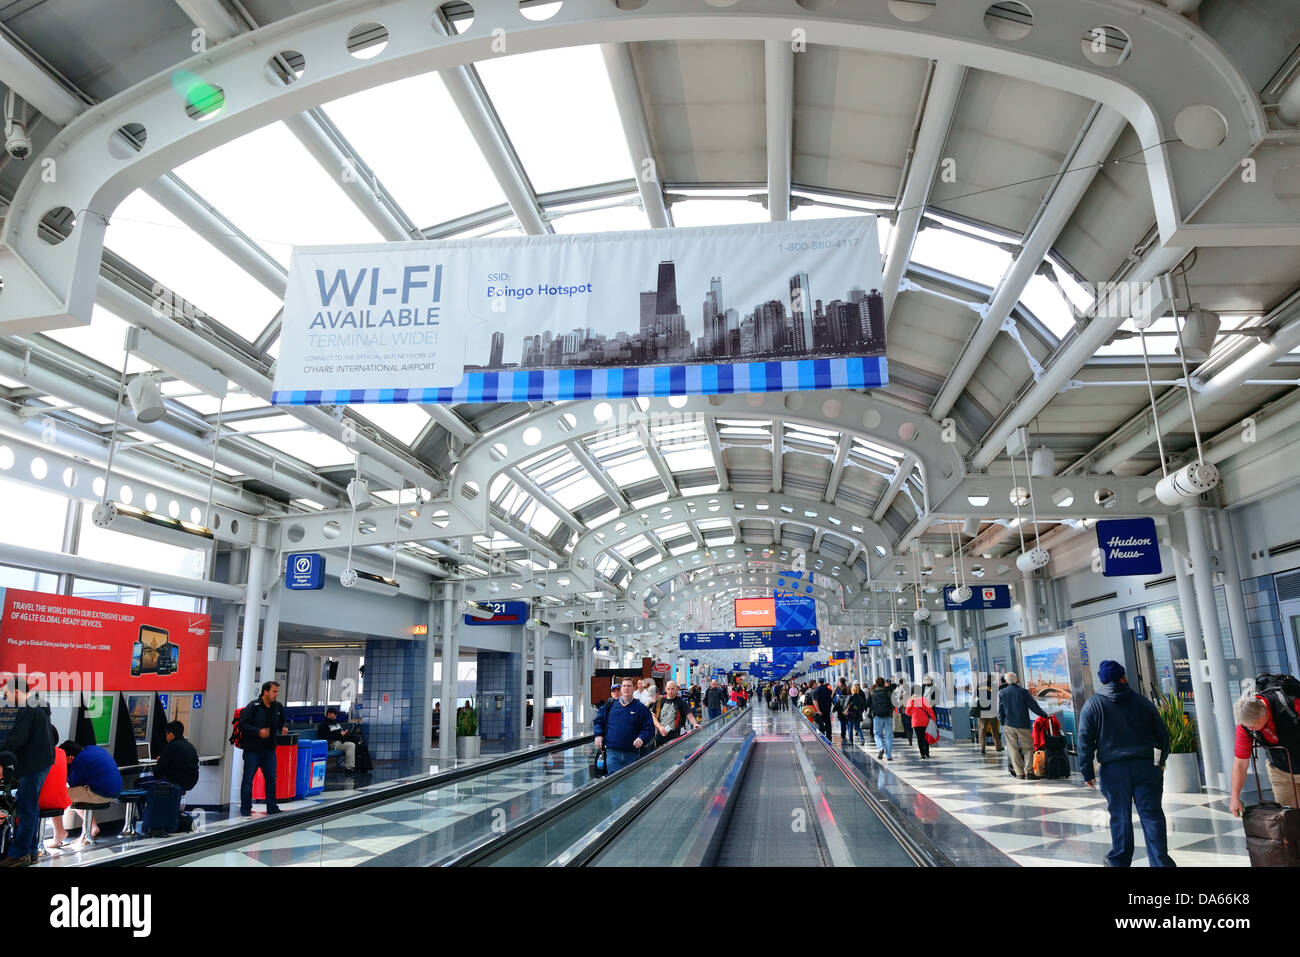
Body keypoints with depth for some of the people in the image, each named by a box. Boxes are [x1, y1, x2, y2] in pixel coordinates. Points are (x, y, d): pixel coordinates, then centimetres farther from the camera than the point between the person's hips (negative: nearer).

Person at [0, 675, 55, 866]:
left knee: (27, 809, -5)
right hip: (42, 762, 10)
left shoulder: (28, 710, -14)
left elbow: (16, 739, -19)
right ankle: (32, 850, 22)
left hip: (34, 766, -10)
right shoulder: (39, 706, 17)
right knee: (31, 808, 16)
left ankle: (19, 854, -1)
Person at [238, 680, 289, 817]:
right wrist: (258, 732, -24)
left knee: (271, 778, 9)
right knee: (248, 779, 2)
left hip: (269, 749, 5)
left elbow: (283, 720, 18)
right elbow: (242, 724, -16)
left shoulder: (278, 707, 3)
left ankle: (272, 807, 19)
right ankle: (245, 809, 14)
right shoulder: (253, 706, -14)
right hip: (252, 750, -5)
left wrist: (284, 727, -5)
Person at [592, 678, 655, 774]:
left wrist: (642, 738, -14)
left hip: (632, 755, 0)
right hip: (612, 752, 0)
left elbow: (649, 728, 3)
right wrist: (598, 735, 4)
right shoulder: (611, 705, 7)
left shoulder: (640, 708, 4)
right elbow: (598, 720, 17)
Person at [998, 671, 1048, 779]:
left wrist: (1002, 723, 13)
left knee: (1014, 749, 8)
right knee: (1028, 748, 7)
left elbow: (1000, 711, 1)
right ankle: (1028, 771, -6)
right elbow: (1034, 707, -3)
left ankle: (1020, 773, 7)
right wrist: (1045, 715, 11)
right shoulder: (1023, 692, -6)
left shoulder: (1001, 693, -1)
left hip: (1008, 725, 1)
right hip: (1023, 725, -1)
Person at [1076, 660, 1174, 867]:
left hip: (1114, 770, -1)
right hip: (1146, 766, 2)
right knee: (1151, 814, 4)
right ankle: (1160, 861, 1)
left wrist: (1087, 772, 0)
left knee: (1120, 816, 8)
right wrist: (1161, 761, 29)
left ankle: (1119, 860, 20)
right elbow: (1163, 735, 14)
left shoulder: (1093, 705, 0)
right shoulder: (1143, 702, 7)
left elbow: (1085, 741, -5)